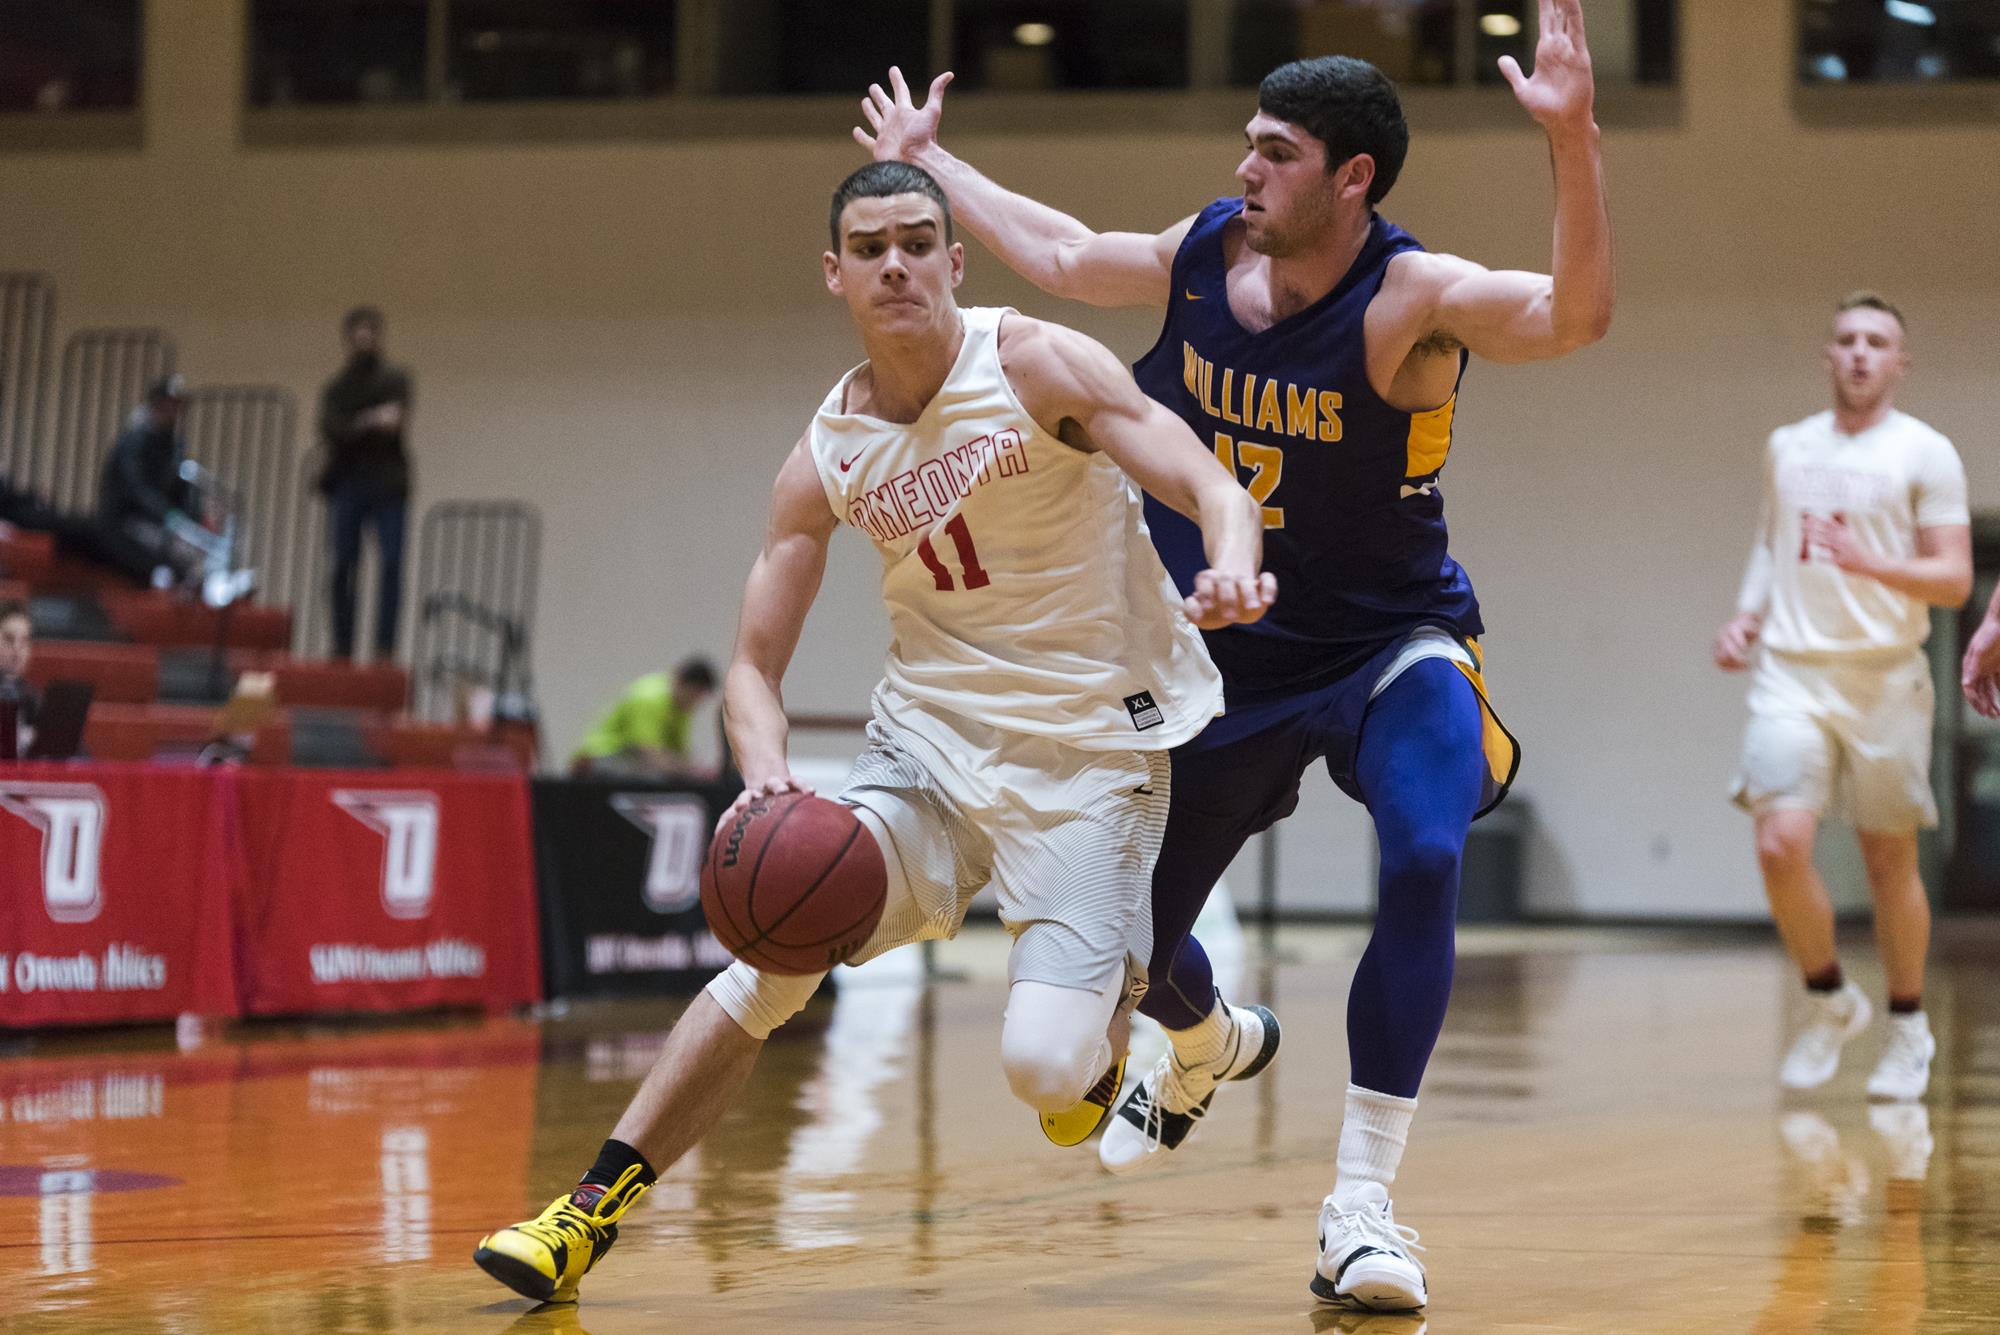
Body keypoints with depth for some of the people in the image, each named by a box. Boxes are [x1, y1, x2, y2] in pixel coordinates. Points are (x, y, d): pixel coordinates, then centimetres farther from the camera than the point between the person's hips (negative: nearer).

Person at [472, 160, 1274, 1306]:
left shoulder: (1033, 365, -12)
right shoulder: (827, 460, 0)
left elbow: (1215, 489, -18)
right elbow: (756, 664, 3)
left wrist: (1231, 570, -43)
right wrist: (767, 775, -20)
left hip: (1092, 747, -3)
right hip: (930, 737, 3)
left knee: (1046, 1069, -18)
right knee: (779, 946, -19)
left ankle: (1116, 997, 21)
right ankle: (592, 1209, -8)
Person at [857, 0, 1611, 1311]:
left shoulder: (1410, 300, -23)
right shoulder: (1201, 256, -7)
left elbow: (1574, 315, -42)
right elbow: (1062, 256, 15)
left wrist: (1572, 138, -55)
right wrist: (929, 161, 25)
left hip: (1388, 647, -5)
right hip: (1227, 661, 5)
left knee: (1424, 861, -33)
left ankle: (1361, 1207, -26)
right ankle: (1211, 1048, 51)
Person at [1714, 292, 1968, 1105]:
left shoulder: (1925, 455, -2)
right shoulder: (1787, 448, 12)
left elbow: (1955, 580, -8)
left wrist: (1869, 563, -24)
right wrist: (1747, 616, 9)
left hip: (1884, 680, -2)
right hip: (1791, 673, 2)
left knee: (1890, 861, 6)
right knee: (1781, 843, -15)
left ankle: (1908, 1026, 24)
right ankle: (1829, 1001, 6)